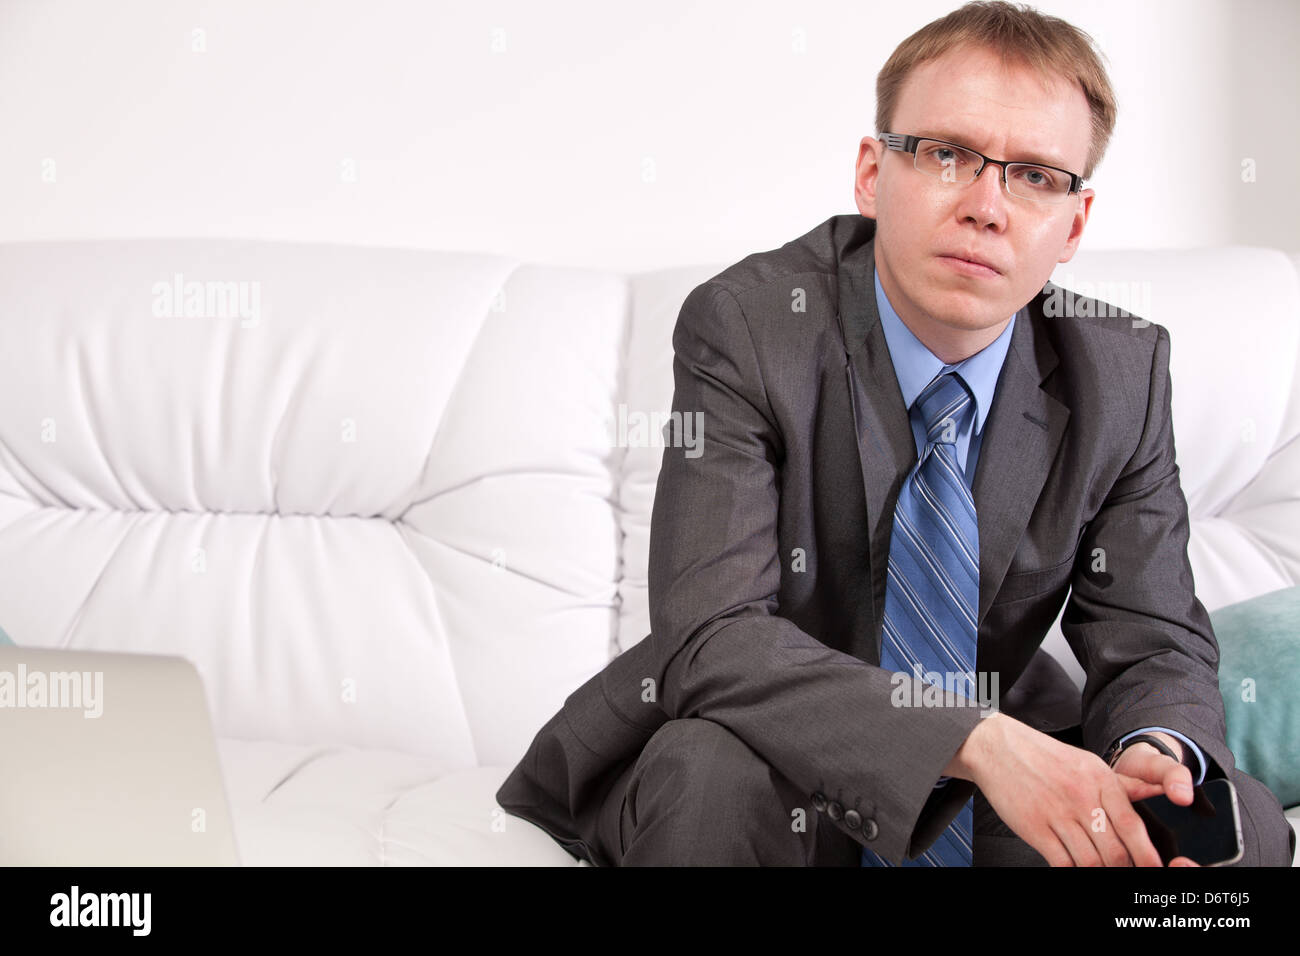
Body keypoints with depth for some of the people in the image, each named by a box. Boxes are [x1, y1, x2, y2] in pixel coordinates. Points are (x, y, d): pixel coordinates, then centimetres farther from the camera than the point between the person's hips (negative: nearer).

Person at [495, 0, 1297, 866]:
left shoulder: (1124, 372, -7)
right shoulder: (745, 327, -18)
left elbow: (1157, 641, -4)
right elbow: (713, 633, -27)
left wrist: (1159, 753, -30)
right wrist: (977, 742, -39)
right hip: (775, 764, -3)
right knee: (712, 777, -36)